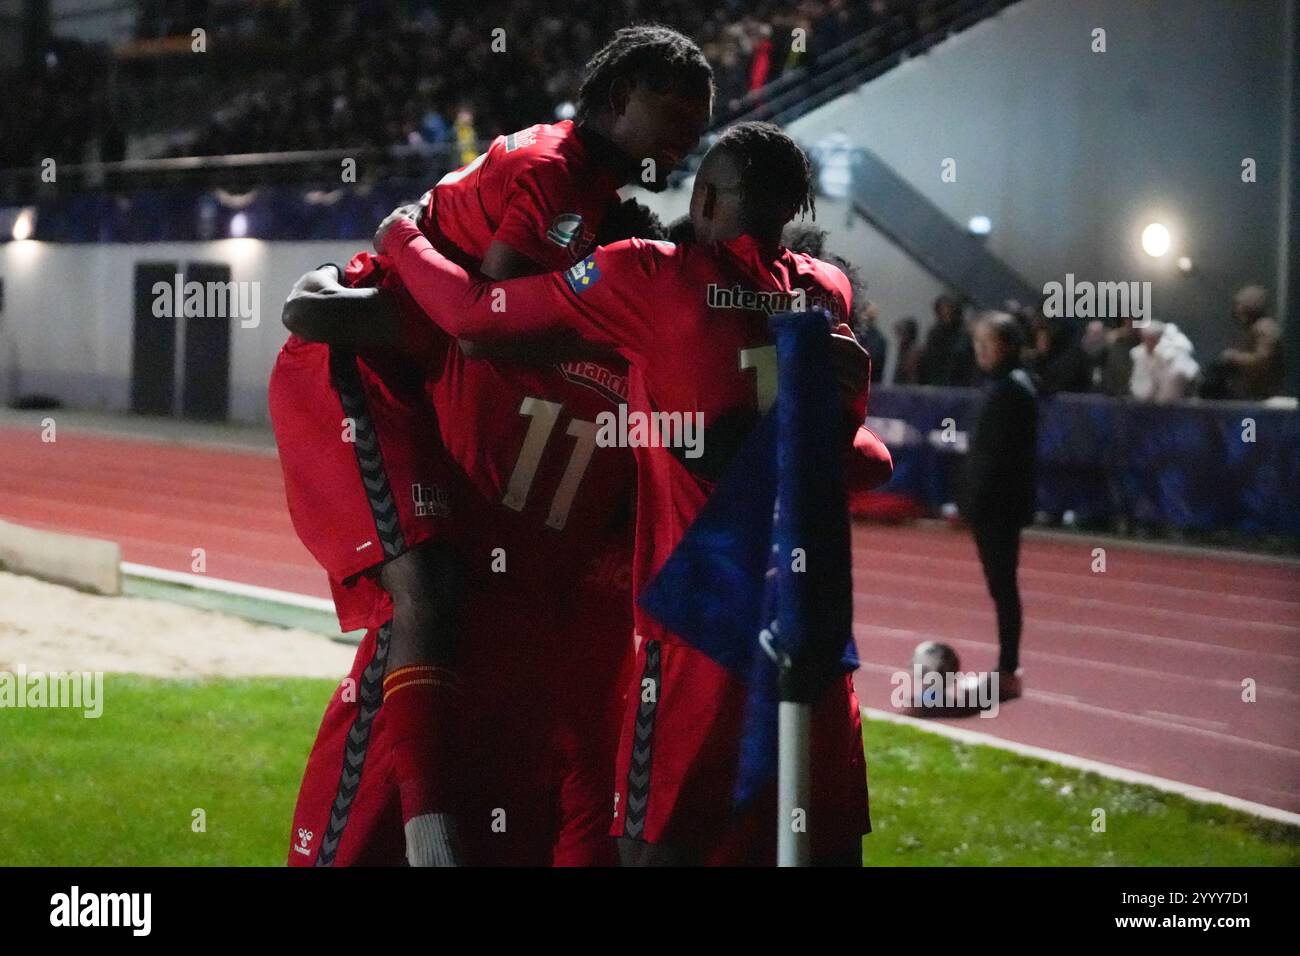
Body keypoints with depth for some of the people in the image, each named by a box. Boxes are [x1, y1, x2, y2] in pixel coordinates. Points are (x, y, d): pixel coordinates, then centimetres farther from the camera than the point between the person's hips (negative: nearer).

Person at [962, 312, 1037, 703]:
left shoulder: (1006, 391, -17)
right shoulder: (1015, 384, 14)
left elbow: (995, 455, -21)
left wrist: (973, 505, -18)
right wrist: (973, 502, 17)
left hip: (997, 504, -10)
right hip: (1003, 503, 10)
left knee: (1002, 586, -6)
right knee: (1003, 586, 13)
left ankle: (1008, 671, -3)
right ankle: (1007, 668, 18)